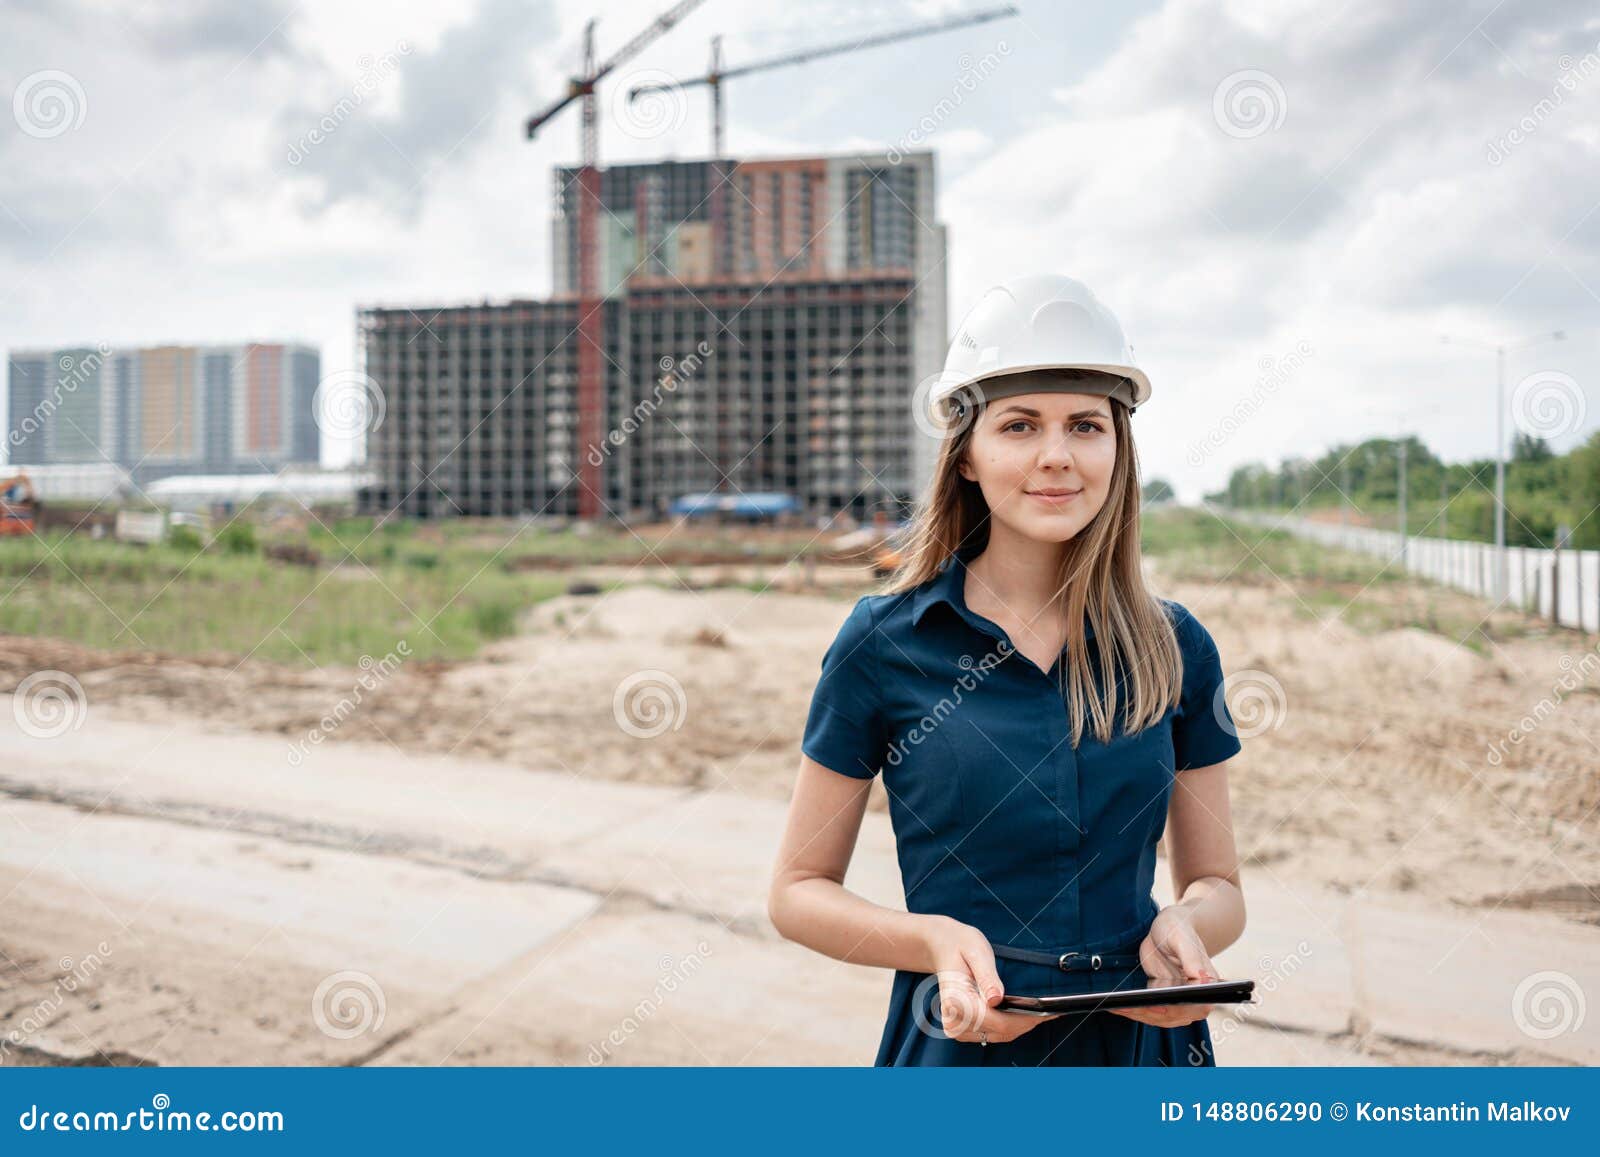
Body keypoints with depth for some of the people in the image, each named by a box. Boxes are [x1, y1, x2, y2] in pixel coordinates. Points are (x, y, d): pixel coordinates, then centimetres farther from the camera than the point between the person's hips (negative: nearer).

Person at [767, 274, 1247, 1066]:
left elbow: (1218, 885, 7)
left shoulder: (1176, 647, -2)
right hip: (959, 1044, -2)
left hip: (1144, 1041, 3)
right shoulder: (883, 642, -9)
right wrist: (935, 940, -21)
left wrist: (1183, 926, -15)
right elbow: (797, 891, -4)